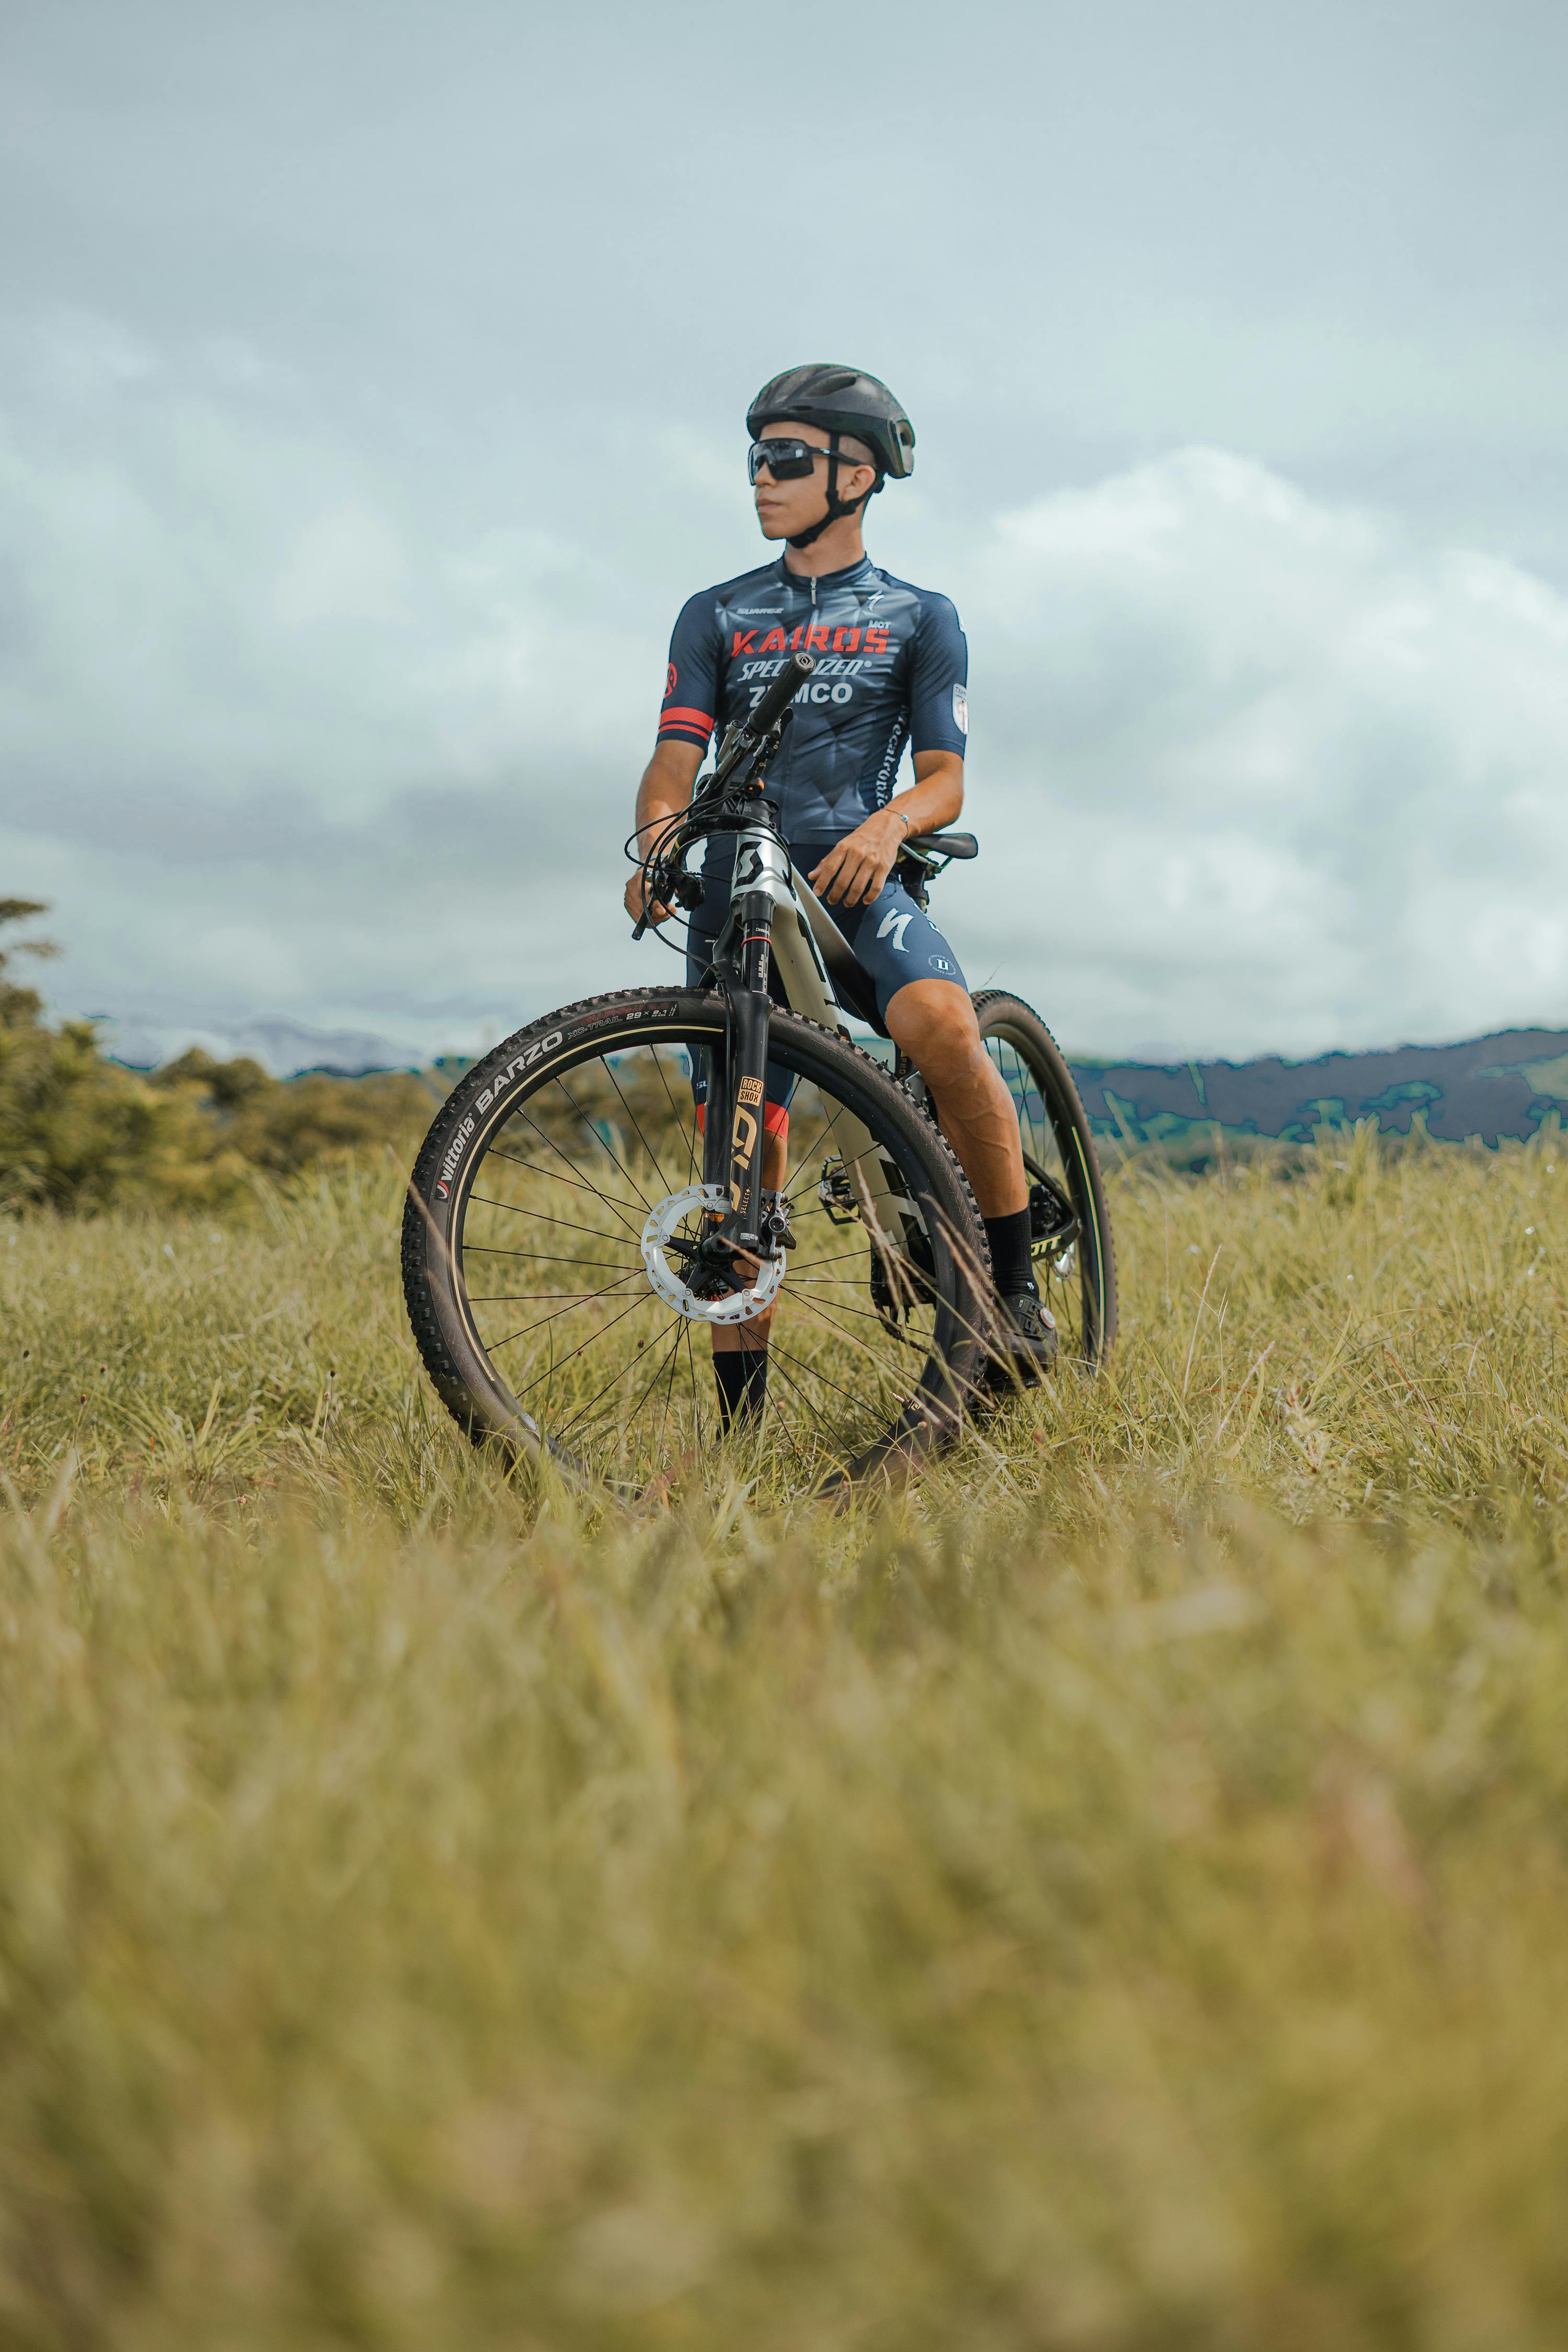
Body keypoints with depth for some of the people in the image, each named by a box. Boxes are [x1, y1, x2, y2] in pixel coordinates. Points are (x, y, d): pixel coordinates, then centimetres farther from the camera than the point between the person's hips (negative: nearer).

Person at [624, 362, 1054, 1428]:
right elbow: (678, 756, 3)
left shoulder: (921, 619, 11)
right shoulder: (716, 616, 16)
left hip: (859, 878, -2)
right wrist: (658, 832, -21)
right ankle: (743, 1423, 5)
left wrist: (886, 824, -24)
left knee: (943, 1026, -34)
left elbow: (945, 777, 0)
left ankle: (1016, 1284, -18)